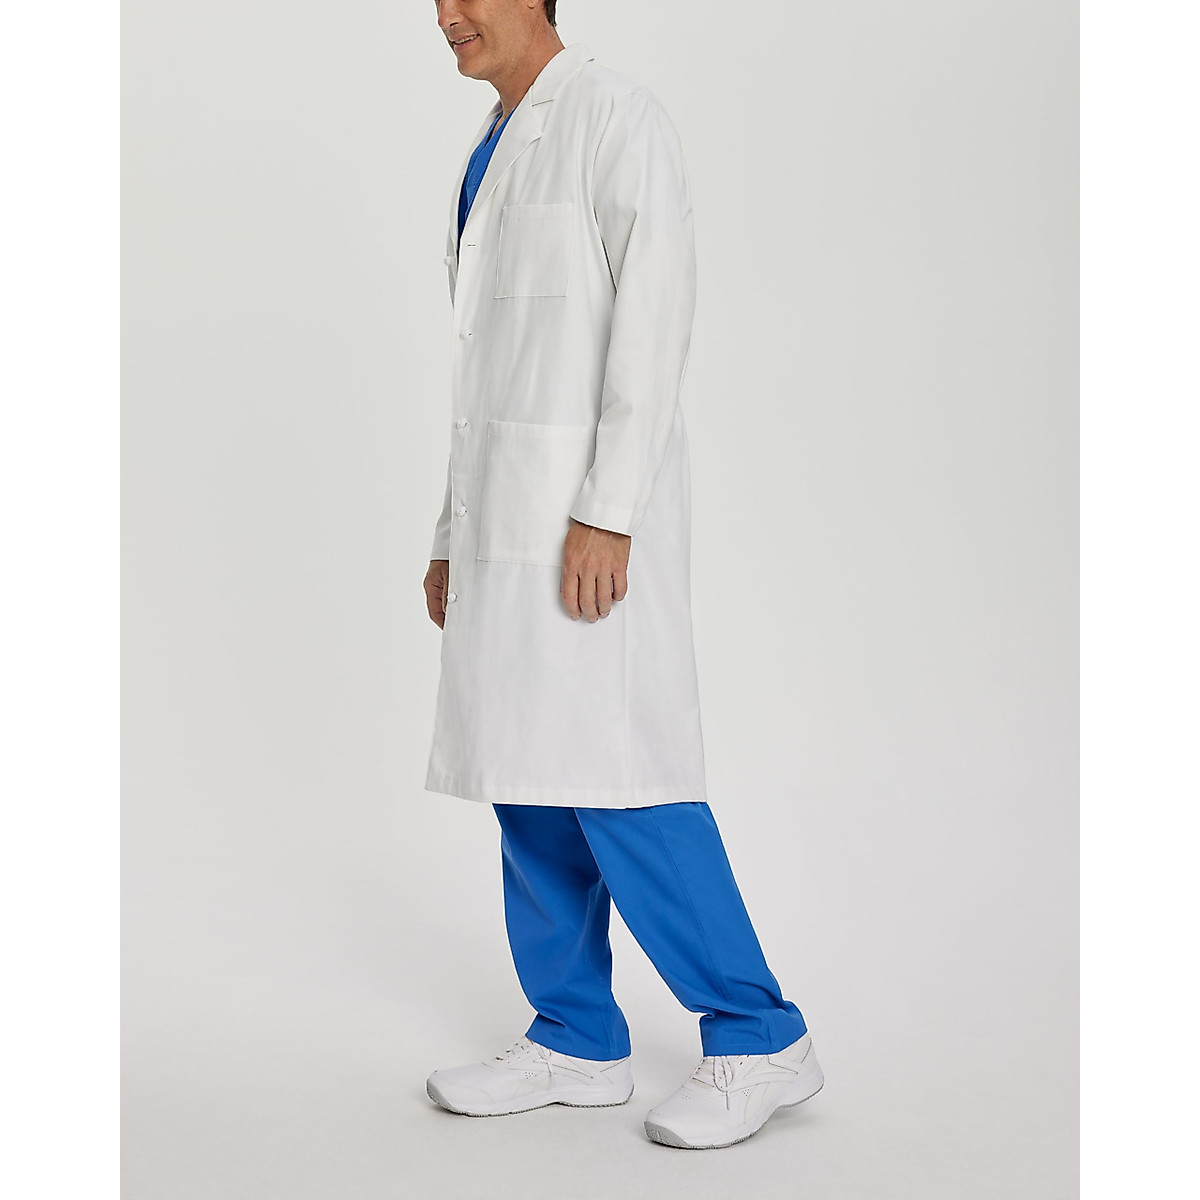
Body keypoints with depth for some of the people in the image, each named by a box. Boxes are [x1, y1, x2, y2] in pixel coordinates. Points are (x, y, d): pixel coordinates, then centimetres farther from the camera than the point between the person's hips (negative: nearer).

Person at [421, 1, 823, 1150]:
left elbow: (653, 319, -14)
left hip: (589, 509, -9)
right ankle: (577, 1041, 17)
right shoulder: (490, 152, 21)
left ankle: (758, 1041, 0)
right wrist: (453, 535, 19)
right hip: (506, 516, 9)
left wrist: (605, 514, -21)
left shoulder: (616, 119, -5)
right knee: (529, 786, 8)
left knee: (614, 778, -11)